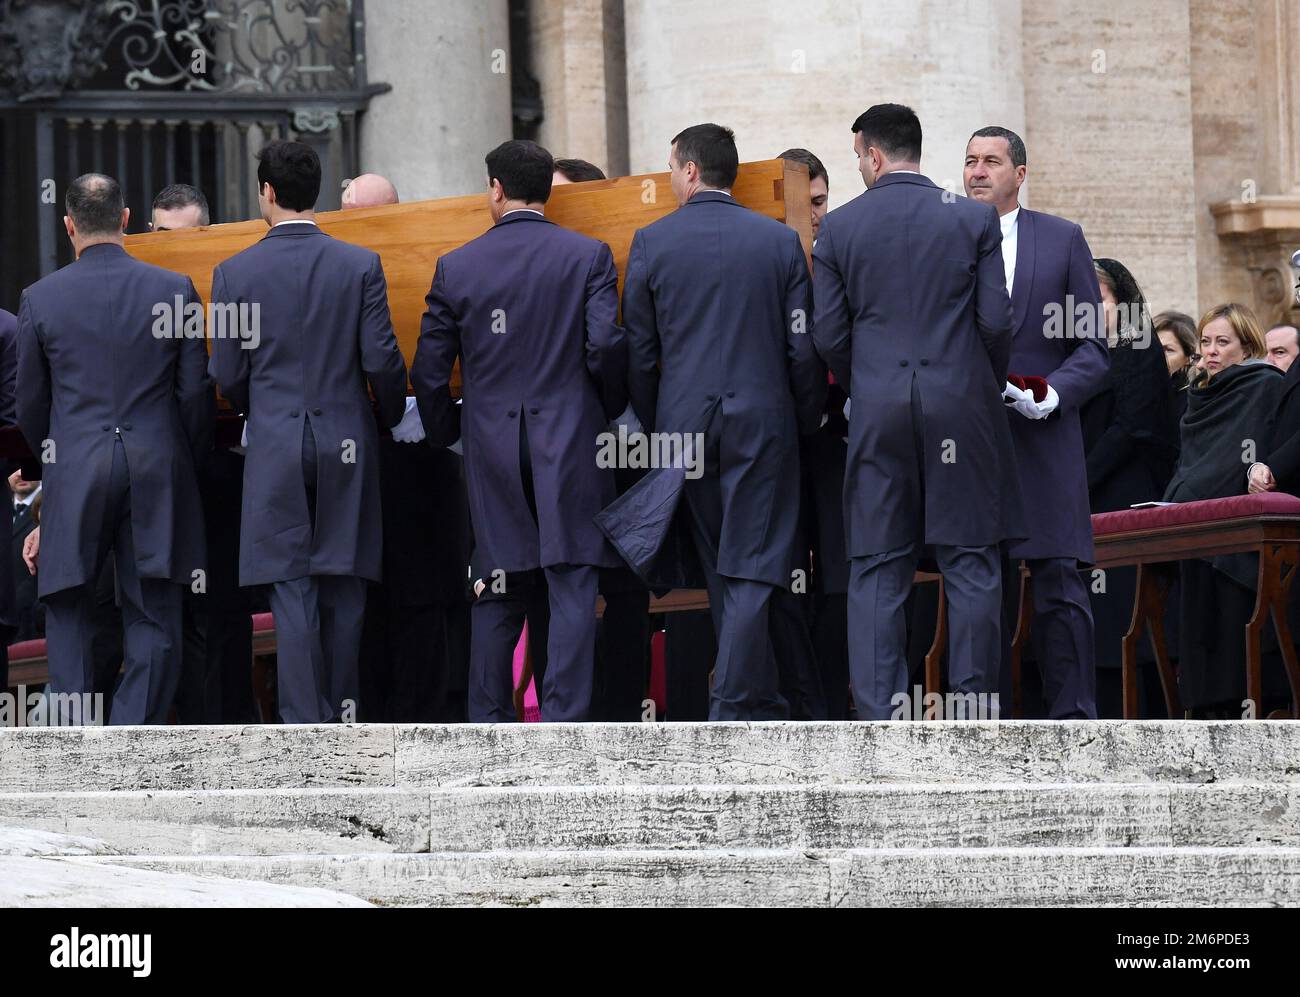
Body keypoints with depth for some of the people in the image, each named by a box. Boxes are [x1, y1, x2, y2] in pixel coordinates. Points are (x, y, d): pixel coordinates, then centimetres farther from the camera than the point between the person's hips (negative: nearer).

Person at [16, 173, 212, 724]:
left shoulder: (40, 299, -1)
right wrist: (186, 464, 15)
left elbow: (30, 405, 6)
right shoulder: (174, 289, -1)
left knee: (68, 611, 12)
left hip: (74, 472, 0)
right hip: (158, 469, 0)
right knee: (153, 618, 5)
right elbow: (196, 392, 1)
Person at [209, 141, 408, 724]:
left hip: (275, 445, -1)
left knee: (292, 594, 0)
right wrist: (390, 418, 15)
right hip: (346, 441, 1)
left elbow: (227, 374, -1)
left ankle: (305, 726, -4)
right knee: (344, 587, 9)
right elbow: (382, 360, -5)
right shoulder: (361, 266, -2)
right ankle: (341, 714, 13)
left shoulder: (235, 274, -4)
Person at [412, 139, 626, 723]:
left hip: (492, 443, 2)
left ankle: (488, 726, 11)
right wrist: (608, 411, 8)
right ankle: (564, 723, -7)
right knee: (572, 587, -1)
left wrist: (448, 434, 18)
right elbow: (607, 347, -10)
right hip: (571, 443, -2)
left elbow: (428, 372, 3)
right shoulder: (588, 256, -2)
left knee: (498, 592, 10)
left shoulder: (456, 267, 2)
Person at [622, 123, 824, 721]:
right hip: (762, 419, -1)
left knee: (721, 571, 13)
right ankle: (733, 710, -9)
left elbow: (638, 352, 2)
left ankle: (763, 707, 21)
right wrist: (807, 423, 10)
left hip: (684, 421, 1)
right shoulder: (780, 241, -1)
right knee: (753, 569, -1)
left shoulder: (651, 243, -1)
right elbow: (804, 348, -1)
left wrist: (653, 428, 12)